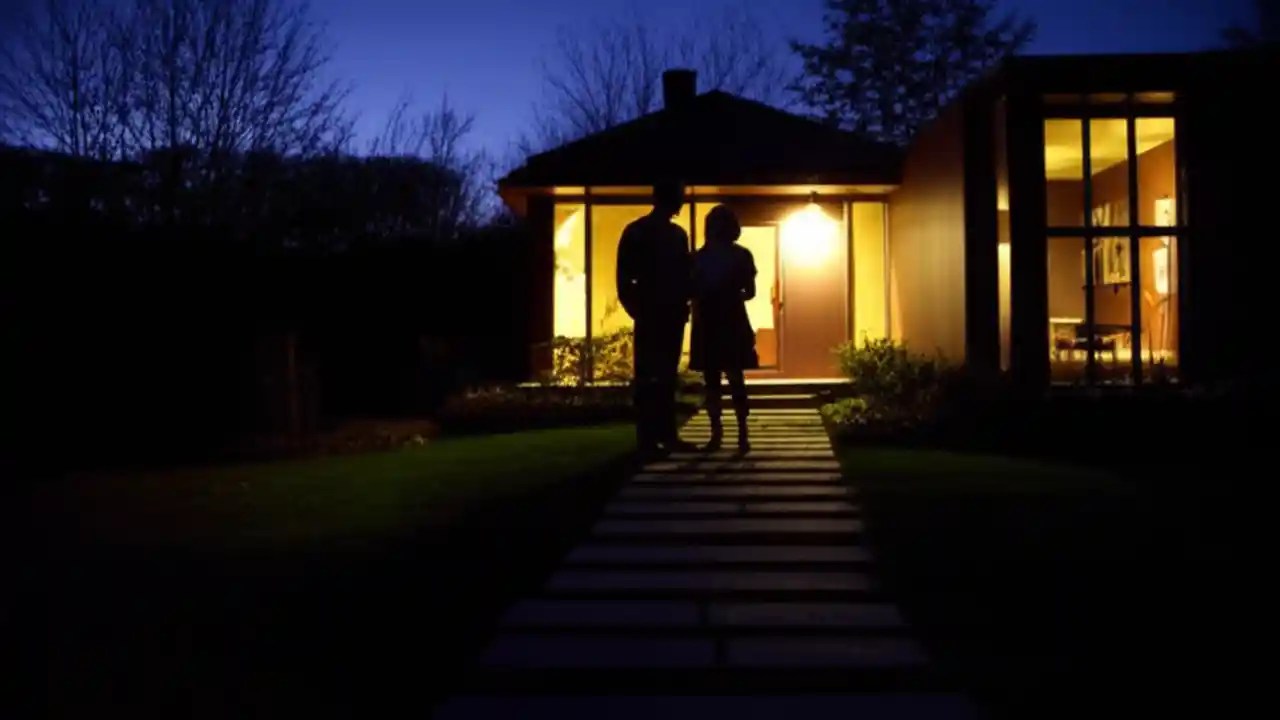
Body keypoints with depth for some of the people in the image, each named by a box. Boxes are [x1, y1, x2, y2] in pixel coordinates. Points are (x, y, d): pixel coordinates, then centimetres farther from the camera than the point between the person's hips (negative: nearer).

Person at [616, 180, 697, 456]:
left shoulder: (678, 234, 15)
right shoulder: (636, 232, -2)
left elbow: (686, 274, 15)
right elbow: (625, 279, -5)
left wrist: (684, 304, -1)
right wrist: (638, 310, -11)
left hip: (673, 316, 6)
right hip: (650, 317, -6)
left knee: (667, 378, 9)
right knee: (648, 378, -4)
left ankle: (668, 435, 12)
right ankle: (647, 439, -3)